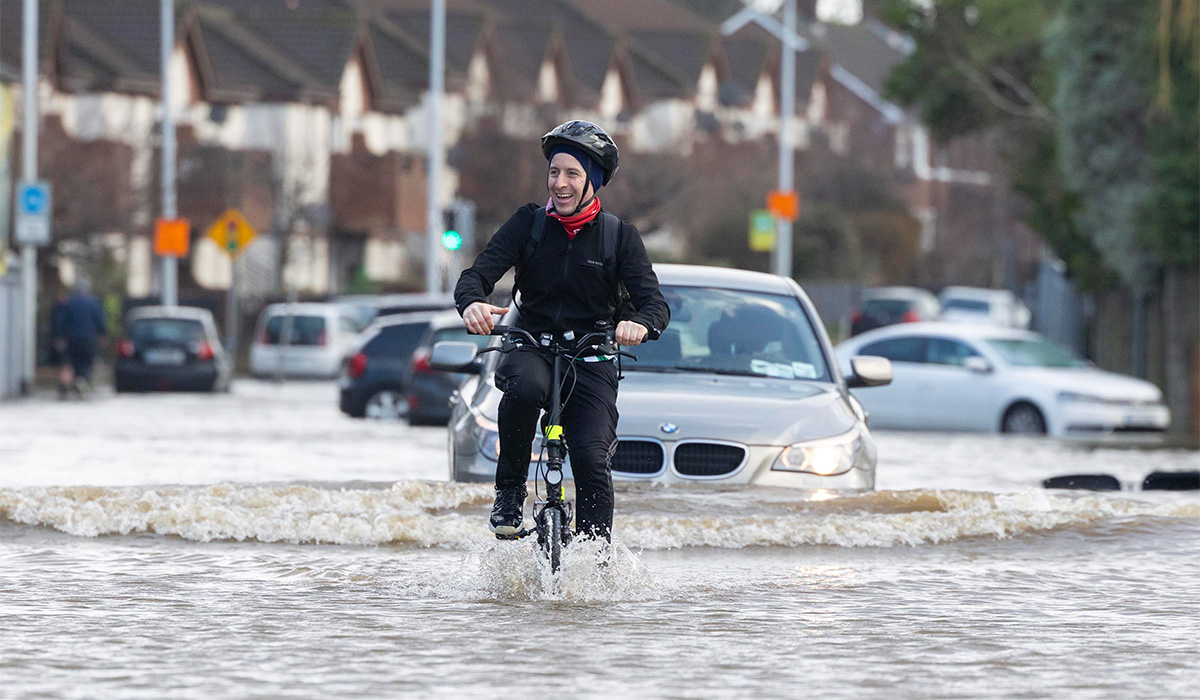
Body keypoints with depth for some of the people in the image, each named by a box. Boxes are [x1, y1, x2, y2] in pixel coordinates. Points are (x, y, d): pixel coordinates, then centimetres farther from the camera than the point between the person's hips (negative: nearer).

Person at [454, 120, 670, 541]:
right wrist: (471, 303, -32)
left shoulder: (619, 235, 2)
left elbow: (654, 302, -8)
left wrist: (641, 324, -34)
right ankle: (510, 490, -16)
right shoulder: (529, 223, 4)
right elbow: (478, 273, -7)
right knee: (527, 385, -36)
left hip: (591, 362, 0)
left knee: (591, 462, -21)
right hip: (532, 350, 0)